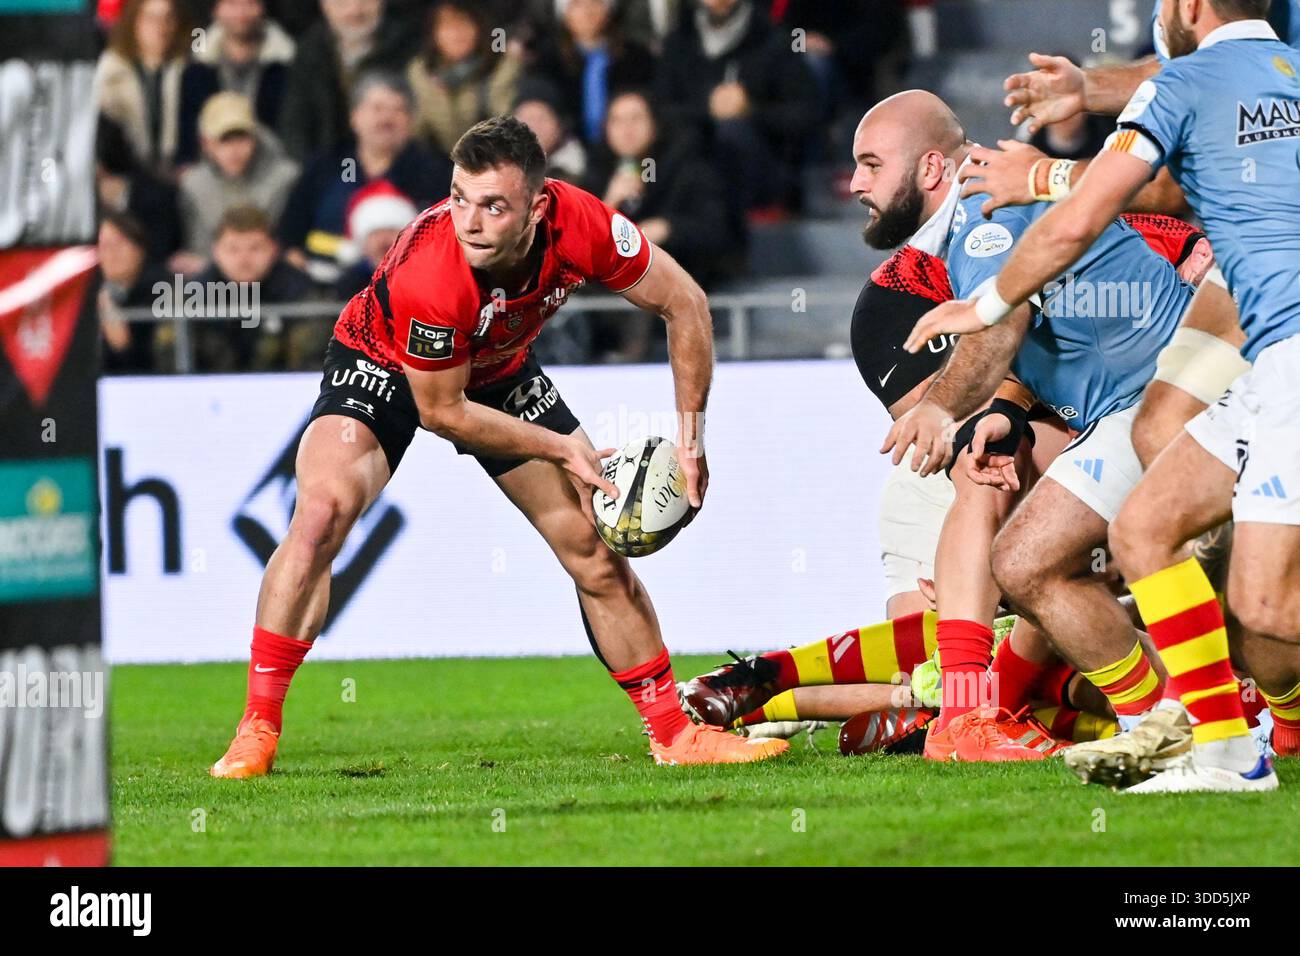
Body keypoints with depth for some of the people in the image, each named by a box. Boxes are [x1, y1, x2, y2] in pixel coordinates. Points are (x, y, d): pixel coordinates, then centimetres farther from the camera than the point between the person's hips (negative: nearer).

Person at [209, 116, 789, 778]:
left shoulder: (579, 226, -31)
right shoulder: (428, 275, -41)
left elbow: (682, 303, -13)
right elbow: (442, 411, -26)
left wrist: (690, 434, -15)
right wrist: (561, 449, -20)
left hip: (499, 371, 4)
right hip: (385, 367, -4)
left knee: (596, 549, 1)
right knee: (321, 512, -28)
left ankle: (674, 734, 16)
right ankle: (257, 732, -20)